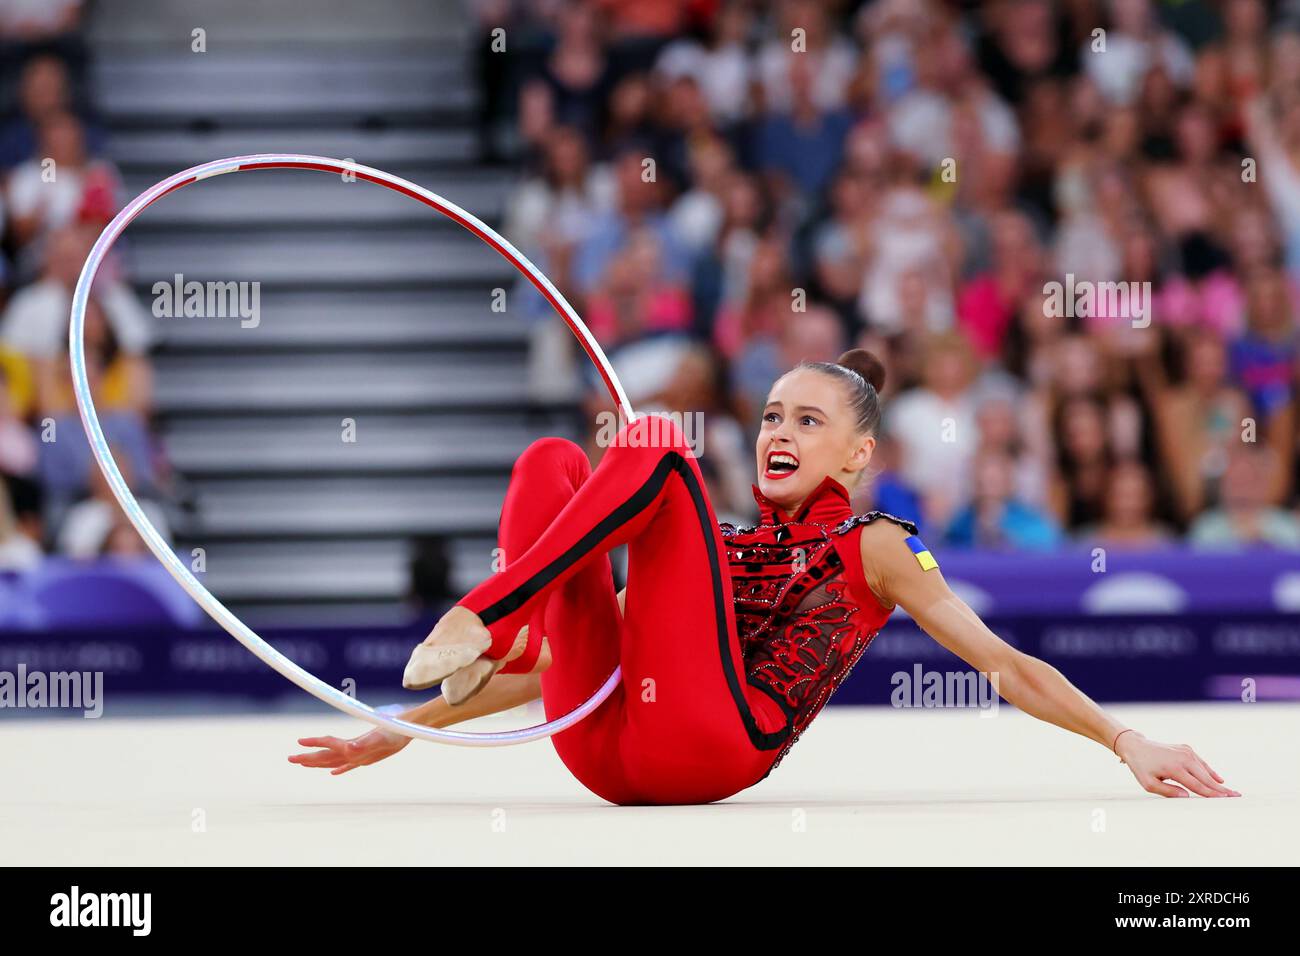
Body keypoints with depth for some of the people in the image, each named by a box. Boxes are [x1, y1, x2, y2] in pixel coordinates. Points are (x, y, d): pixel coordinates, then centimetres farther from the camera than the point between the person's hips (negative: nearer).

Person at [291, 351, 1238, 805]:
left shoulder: (876, 547, 17)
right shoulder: (726, 546, 33)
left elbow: (1005, 664, 7)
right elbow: (581, 652, 33)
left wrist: (1126, 740, -10)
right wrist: (406, 728, 28)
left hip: (712, 746, -6)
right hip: (607, 752, 6)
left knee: (652, 443, -9)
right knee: (552, 461, 1)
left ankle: (486, 617, -18)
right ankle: (485, 643, -24)